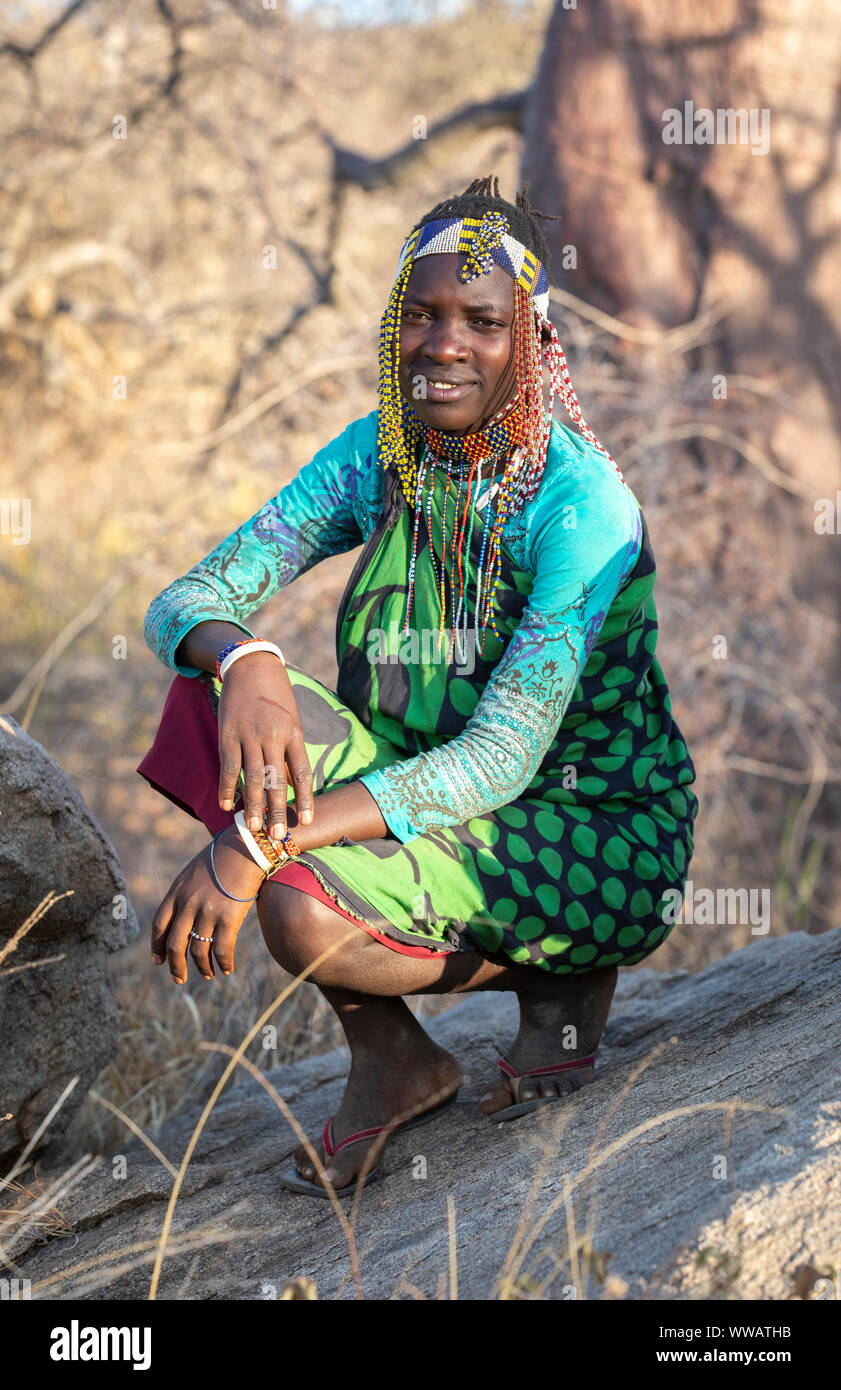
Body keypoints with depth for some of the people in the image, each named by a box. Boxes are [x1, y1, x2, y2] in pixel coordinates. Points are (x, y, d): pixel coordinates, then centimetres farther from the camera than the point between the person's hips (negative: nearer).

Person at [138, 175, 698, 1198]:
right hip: (432, 797, 6)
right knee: (215, 696, -18)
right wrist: (242, 657, -33)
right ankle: (386, 1064, -5)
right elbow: (183, 602, -6)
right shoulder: (377, 455, -2)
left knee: (302, 907, -31)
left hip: (601, 839, -6)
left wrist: (256, 844, -37)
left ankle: (559, 978, 1)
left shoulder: (583, 503, -21)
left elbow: (504, 757, -29)